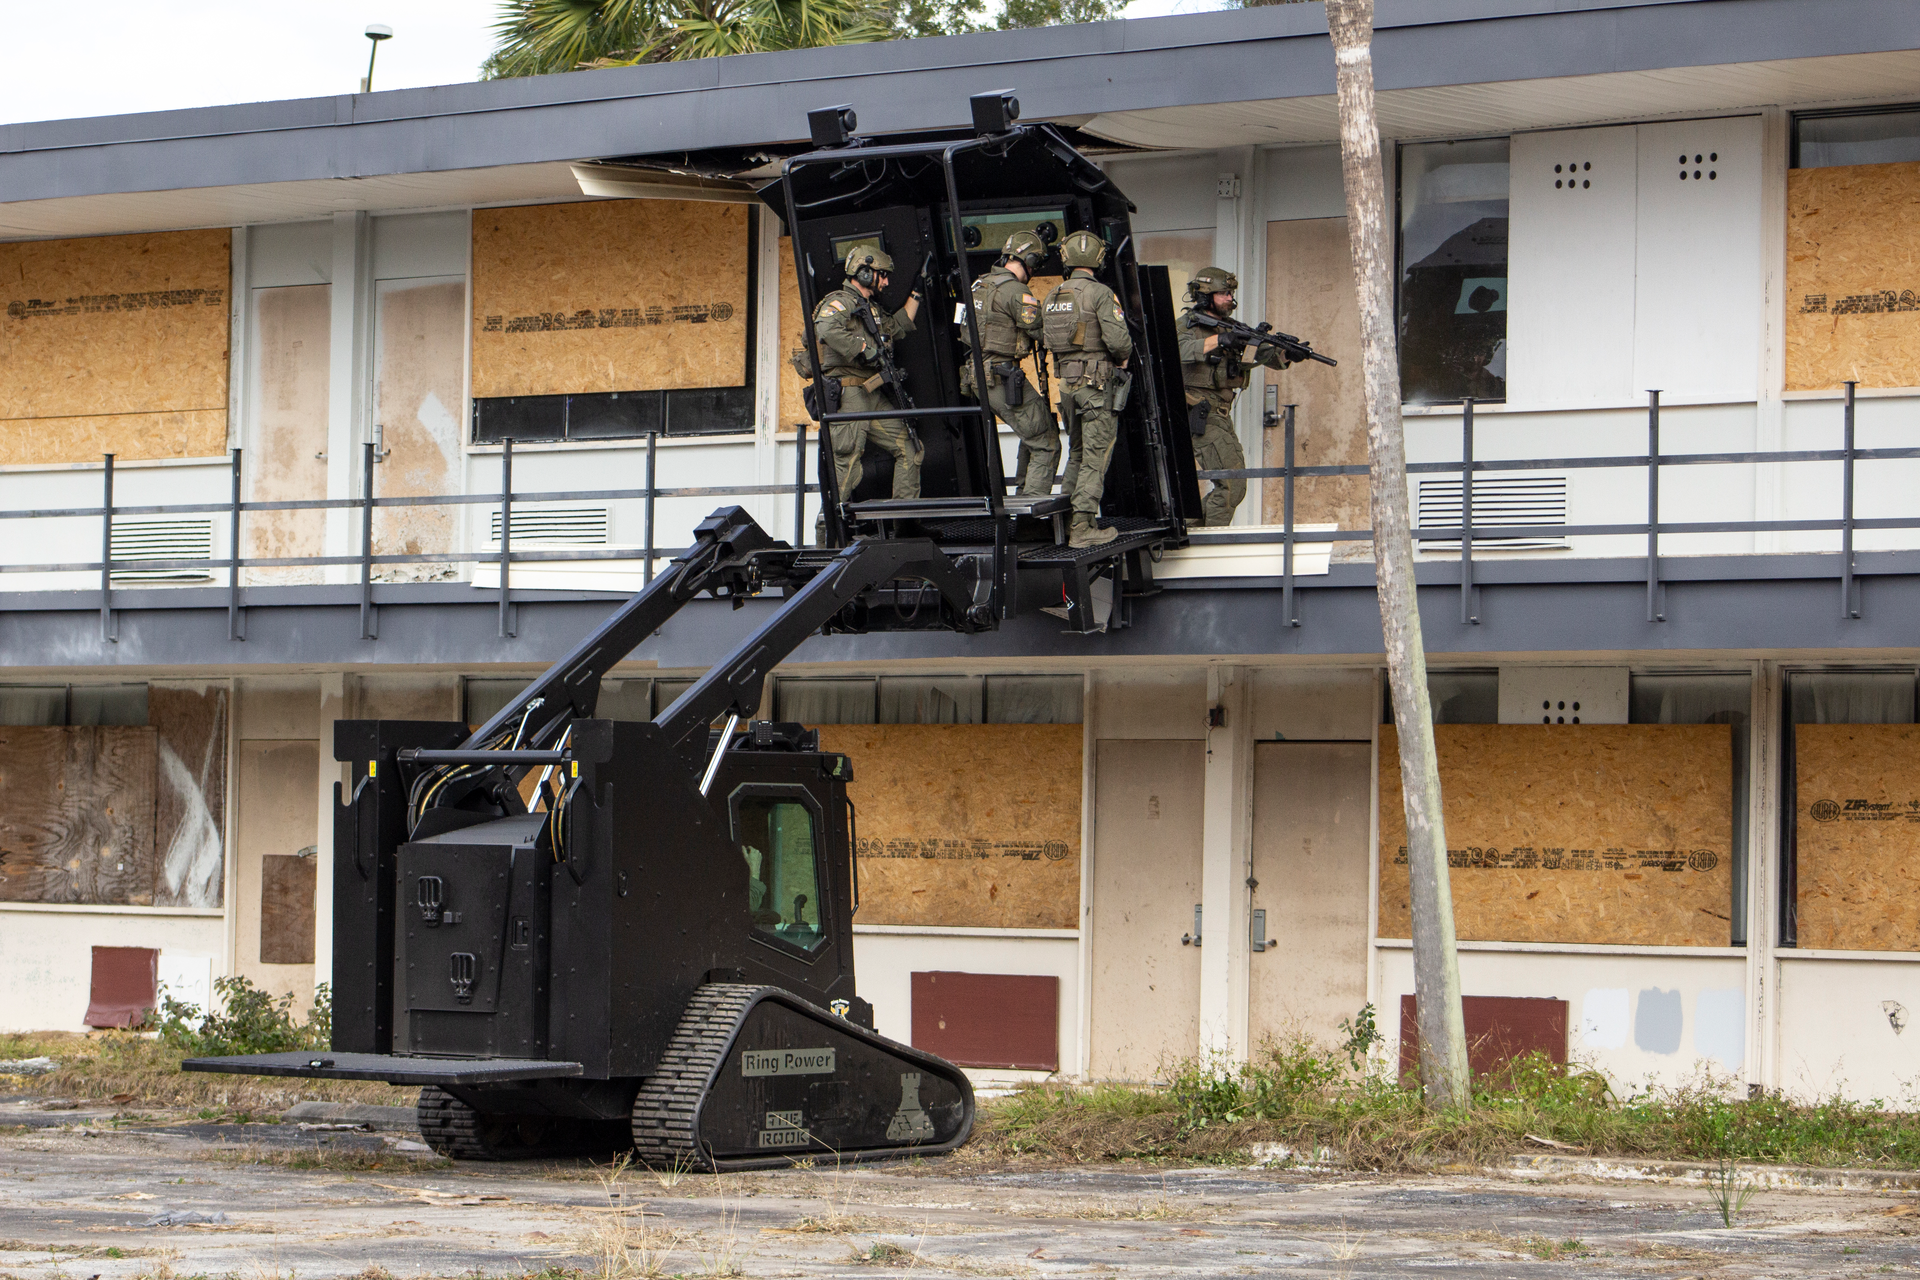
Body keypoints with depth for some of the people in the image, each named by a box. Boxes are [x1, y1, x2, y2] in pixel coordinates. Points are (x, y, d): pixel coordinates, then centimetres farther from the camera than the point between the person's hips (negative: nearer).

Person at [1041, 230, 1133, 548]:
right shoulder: (1100, 294, -12)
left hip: (1066, 384, 6)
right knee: (1096, 455, -4)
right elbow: (1117, 339, -19)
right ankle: (1083, 527, -8)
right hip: (1098, 382, -6)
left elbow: (1046, 338, 12)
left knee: (1076, 453, 19)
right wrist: (1125, 354, 2)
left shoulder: (1052, 297, 9)